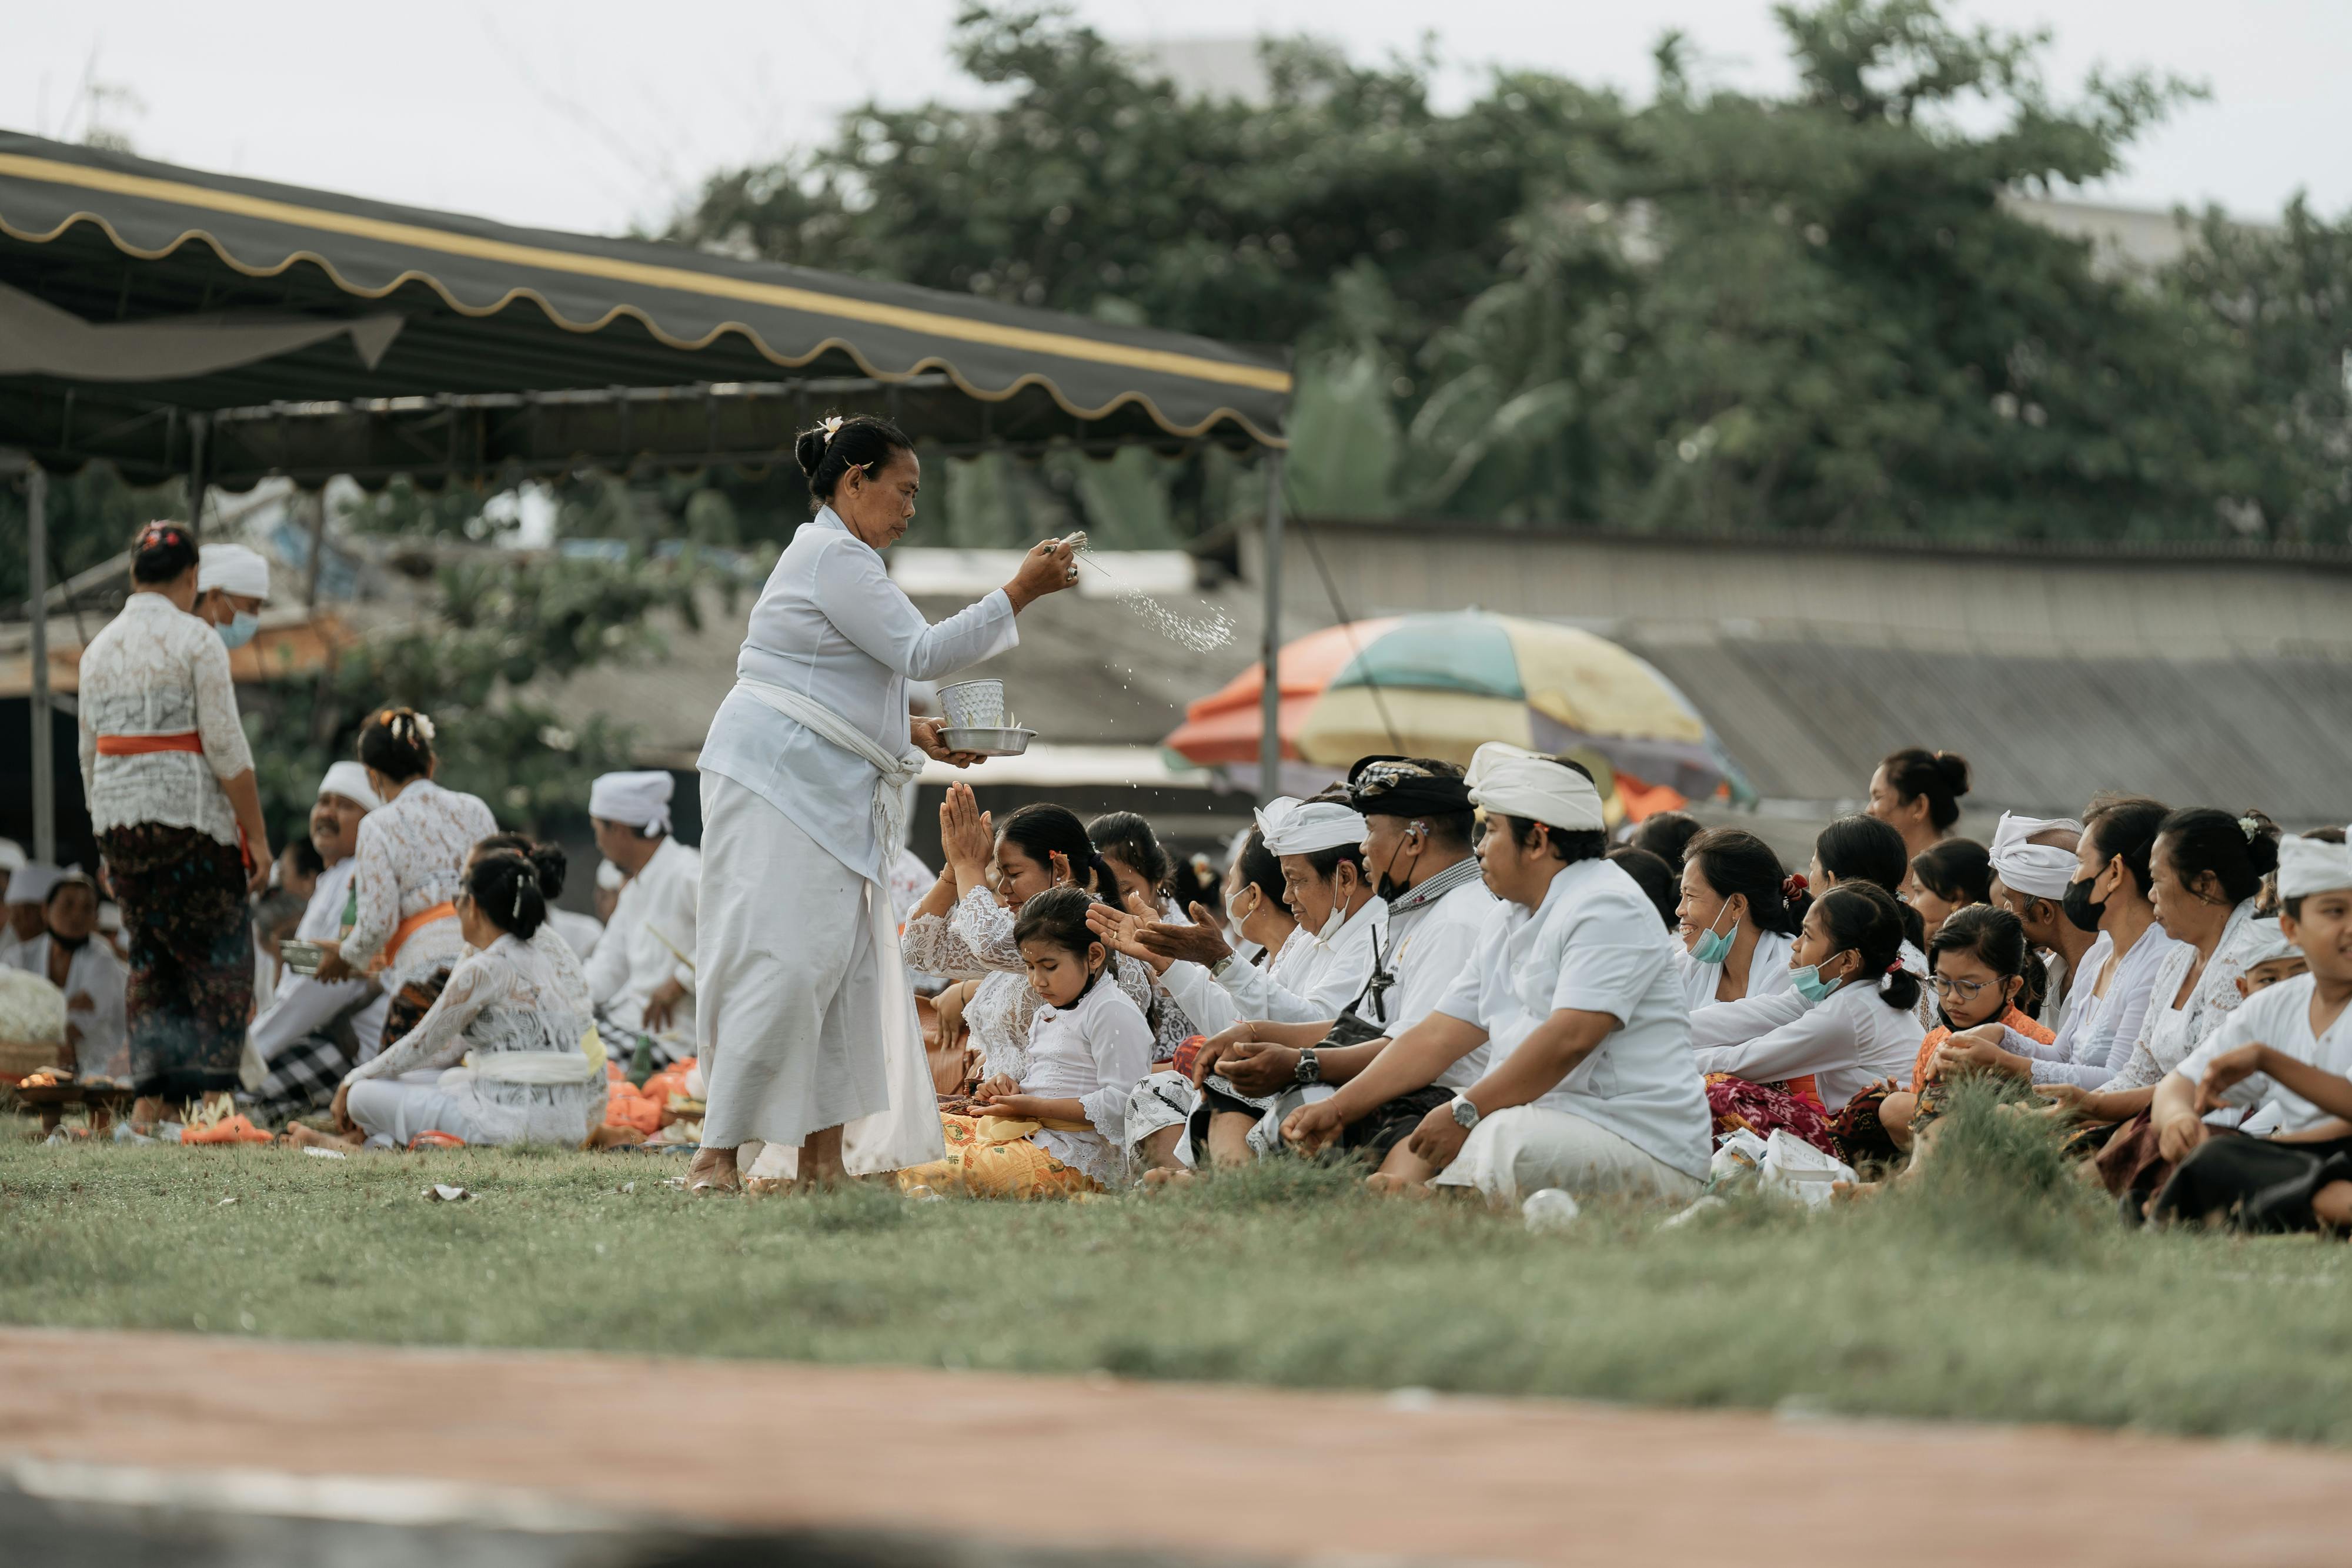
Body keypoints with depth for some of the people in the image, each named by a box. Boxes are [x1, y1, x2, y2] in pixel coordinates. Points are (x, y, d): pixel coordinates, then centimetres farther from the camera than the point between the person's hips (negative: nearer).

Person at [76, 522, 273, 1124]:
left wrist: (106, 841, 22)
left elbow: (89, 756, 15)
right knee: (221, 962, 0)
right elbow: (227, 747, -11)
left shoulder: (99, 647, 12)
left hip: (117, 821, 6)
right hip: (190, 817, -6)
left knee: (150, 959, 13)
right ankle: (211, 1097, -7)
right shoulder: (194, 640, -7)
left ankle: (149, 1098, 8)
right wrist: (258, 837, -8)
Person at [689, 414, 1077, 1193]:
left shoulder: (834, 558, 23)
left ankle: (822, 1152, 8)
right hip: (778, 778, -11)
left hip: (822, 795, 11)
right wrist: (1021, 592, -15)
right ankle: (716, 1157, -15)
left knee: (846, 958, 7)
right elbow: (920, 651, -17)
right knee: (783, 961, -16)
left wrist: (915, 733, 14)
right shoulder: (833, 557, -11)